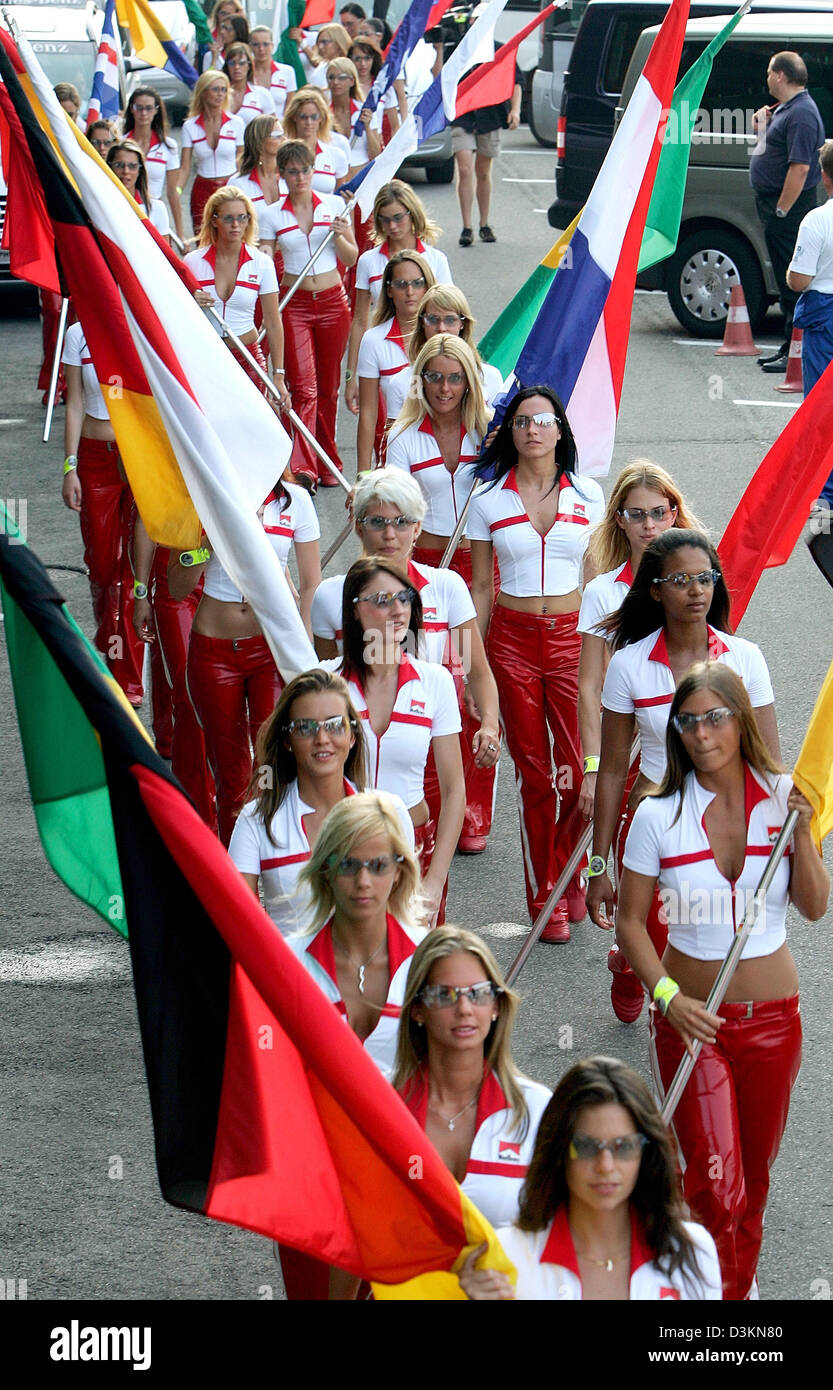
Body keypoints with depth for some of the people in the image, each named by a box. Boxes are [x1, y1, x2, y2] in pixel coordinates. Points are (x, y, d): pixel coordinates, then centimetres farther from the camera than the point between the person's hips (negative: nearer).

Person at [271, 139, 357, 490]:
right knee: (304, 387, -13)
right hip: (294, 304, -2)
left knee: (328, 386, 10)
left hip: (332, 302, 2)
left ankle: (328, 464, 22)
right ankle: (303, 468, -22)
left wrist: (339, 236, -12)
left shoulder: (334, 205, 3)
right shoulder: (273, 215, 1)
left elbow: (351, 259, 7)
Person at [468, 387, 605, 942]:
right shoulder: (489, 500, 2)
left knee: (581, 771, -6)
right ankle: (545, 896, 17)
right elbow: (481, 589, 7)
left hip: (573, 635, 0)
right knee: (533, 771, 4)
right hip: (513, 639, 0)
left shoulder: (587, 494, 3)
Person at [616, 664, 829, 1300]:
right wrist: (668, 997, -16)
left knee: (753, 1176, 16)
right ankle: (718, 1288, 11)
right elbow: (630, 921, -2)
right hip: (692, 1018, -2)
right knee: (716, 1183, -10)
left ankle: (741, 1278, 40)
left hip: (773, 1016, 2)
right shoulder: (659, 817, -9)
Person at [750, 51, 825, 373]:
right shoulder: (785, 108, 14)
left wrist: (782, 210, -23)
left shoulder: (801, 114, -18)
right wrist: (763, 124, 9)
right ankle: (788, 349, 22)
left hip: (788, 206, -11)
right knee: (786, 282, 15)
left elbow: (800, 167, -25)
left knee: (793, 282, -7)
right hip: (775, 204, 11)